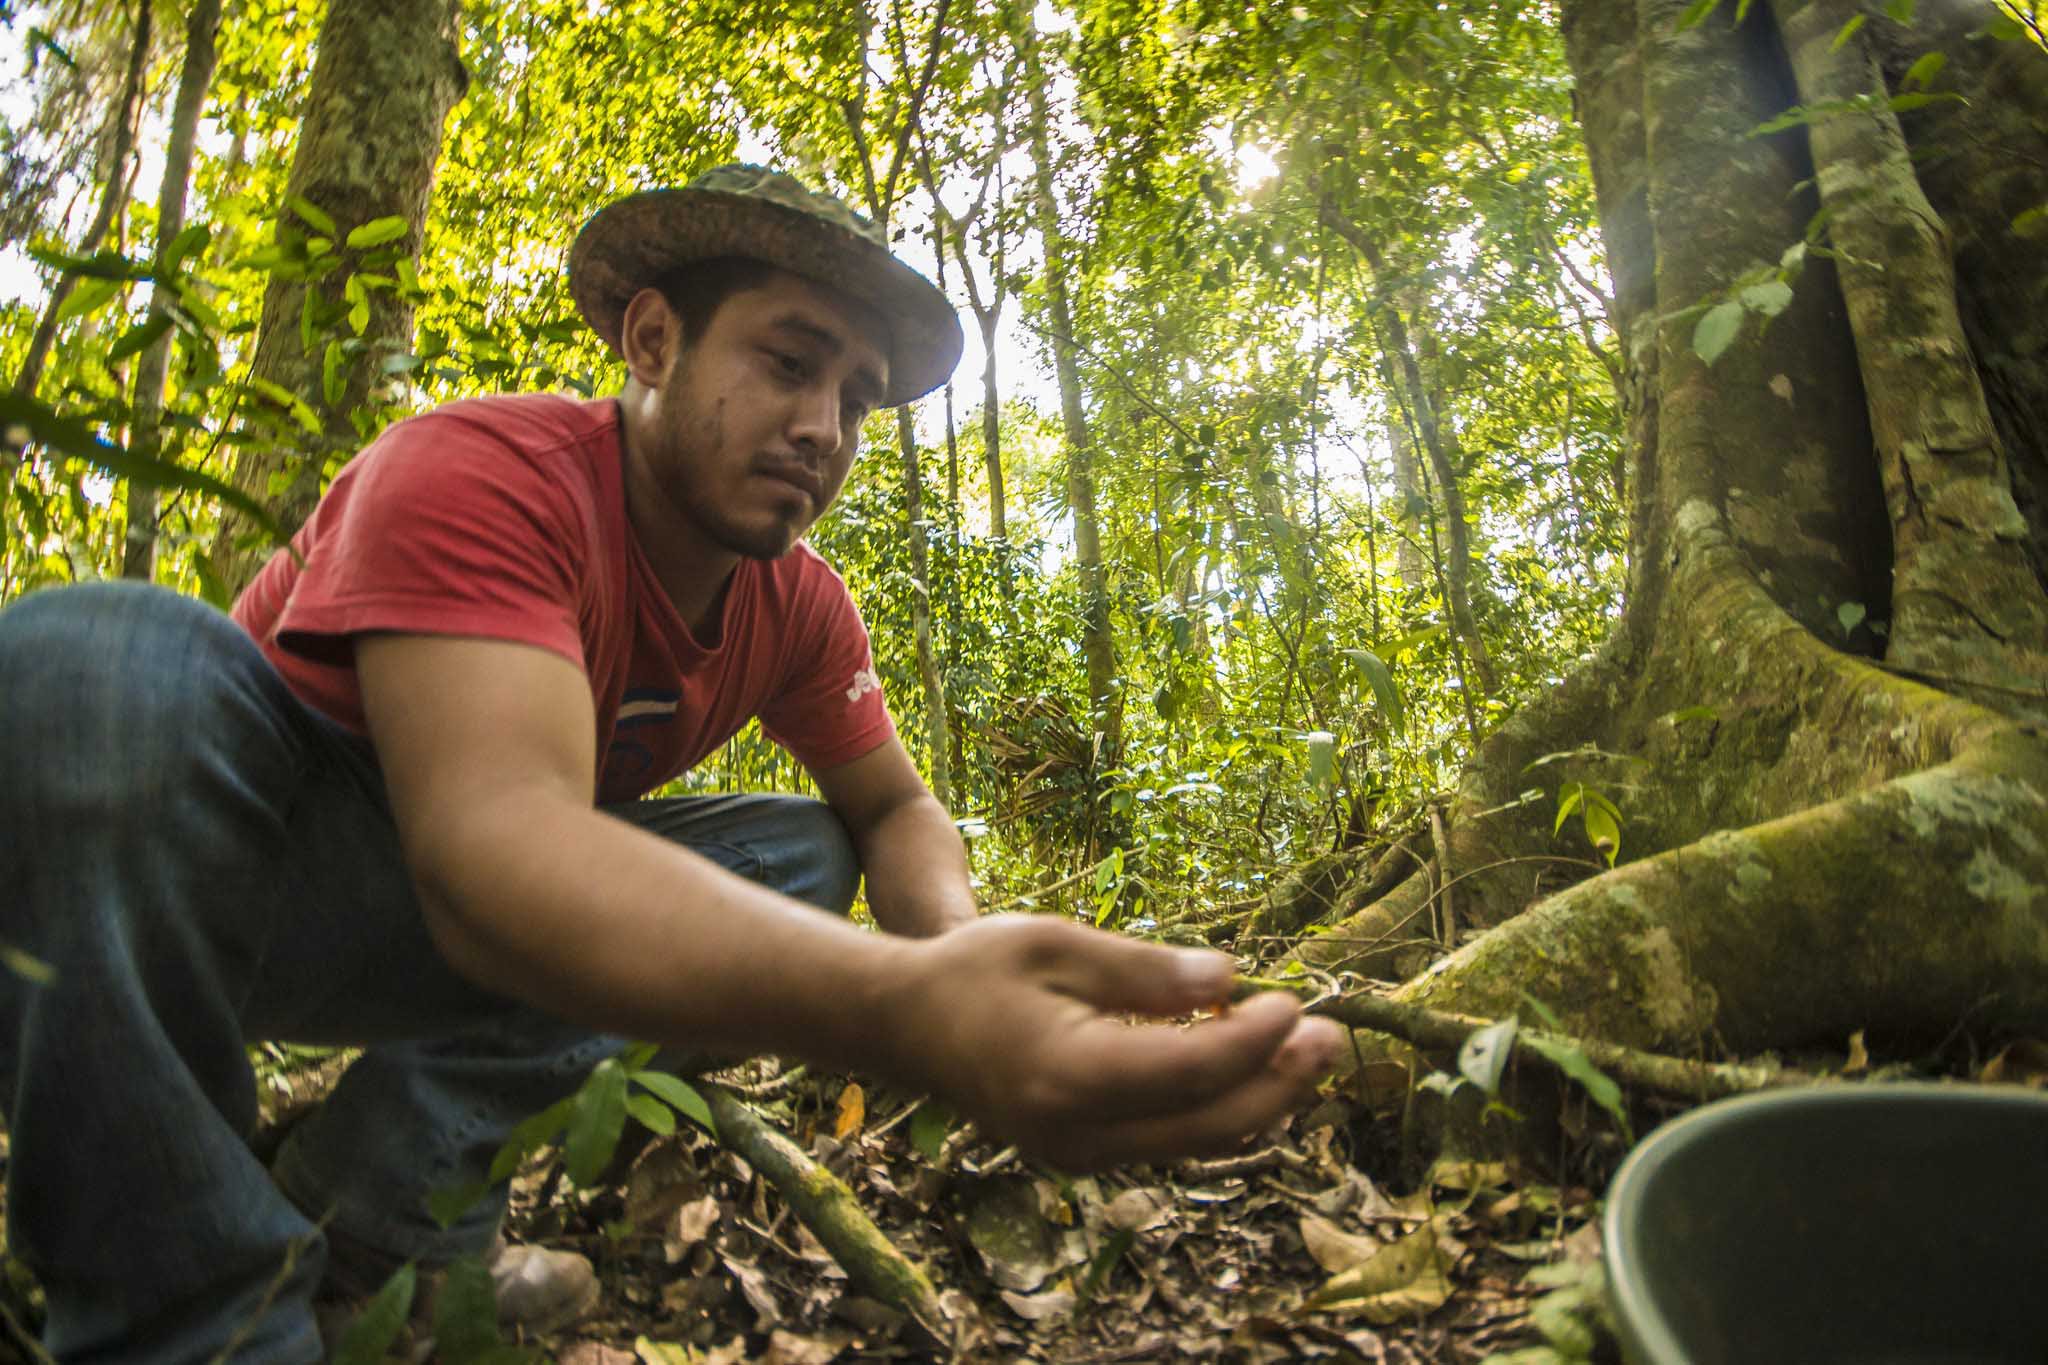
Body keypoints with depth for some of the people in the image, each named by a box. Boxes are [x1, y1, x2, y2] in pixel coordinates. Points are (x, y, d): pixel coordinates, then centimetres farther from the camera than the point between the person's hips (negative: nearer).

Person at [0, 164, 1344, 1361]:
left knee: (802, 850, -8)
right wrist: (906, 1010, -58)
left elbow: (893, 807, 3)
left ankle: (371, 1215, -13)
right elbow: (491, 837, -42)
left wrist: (958, 953, -23)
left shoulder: (801, 605, -5)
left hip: (463, 930, 6)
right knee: (109, 661, -34)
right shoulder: (486, 472, -28)